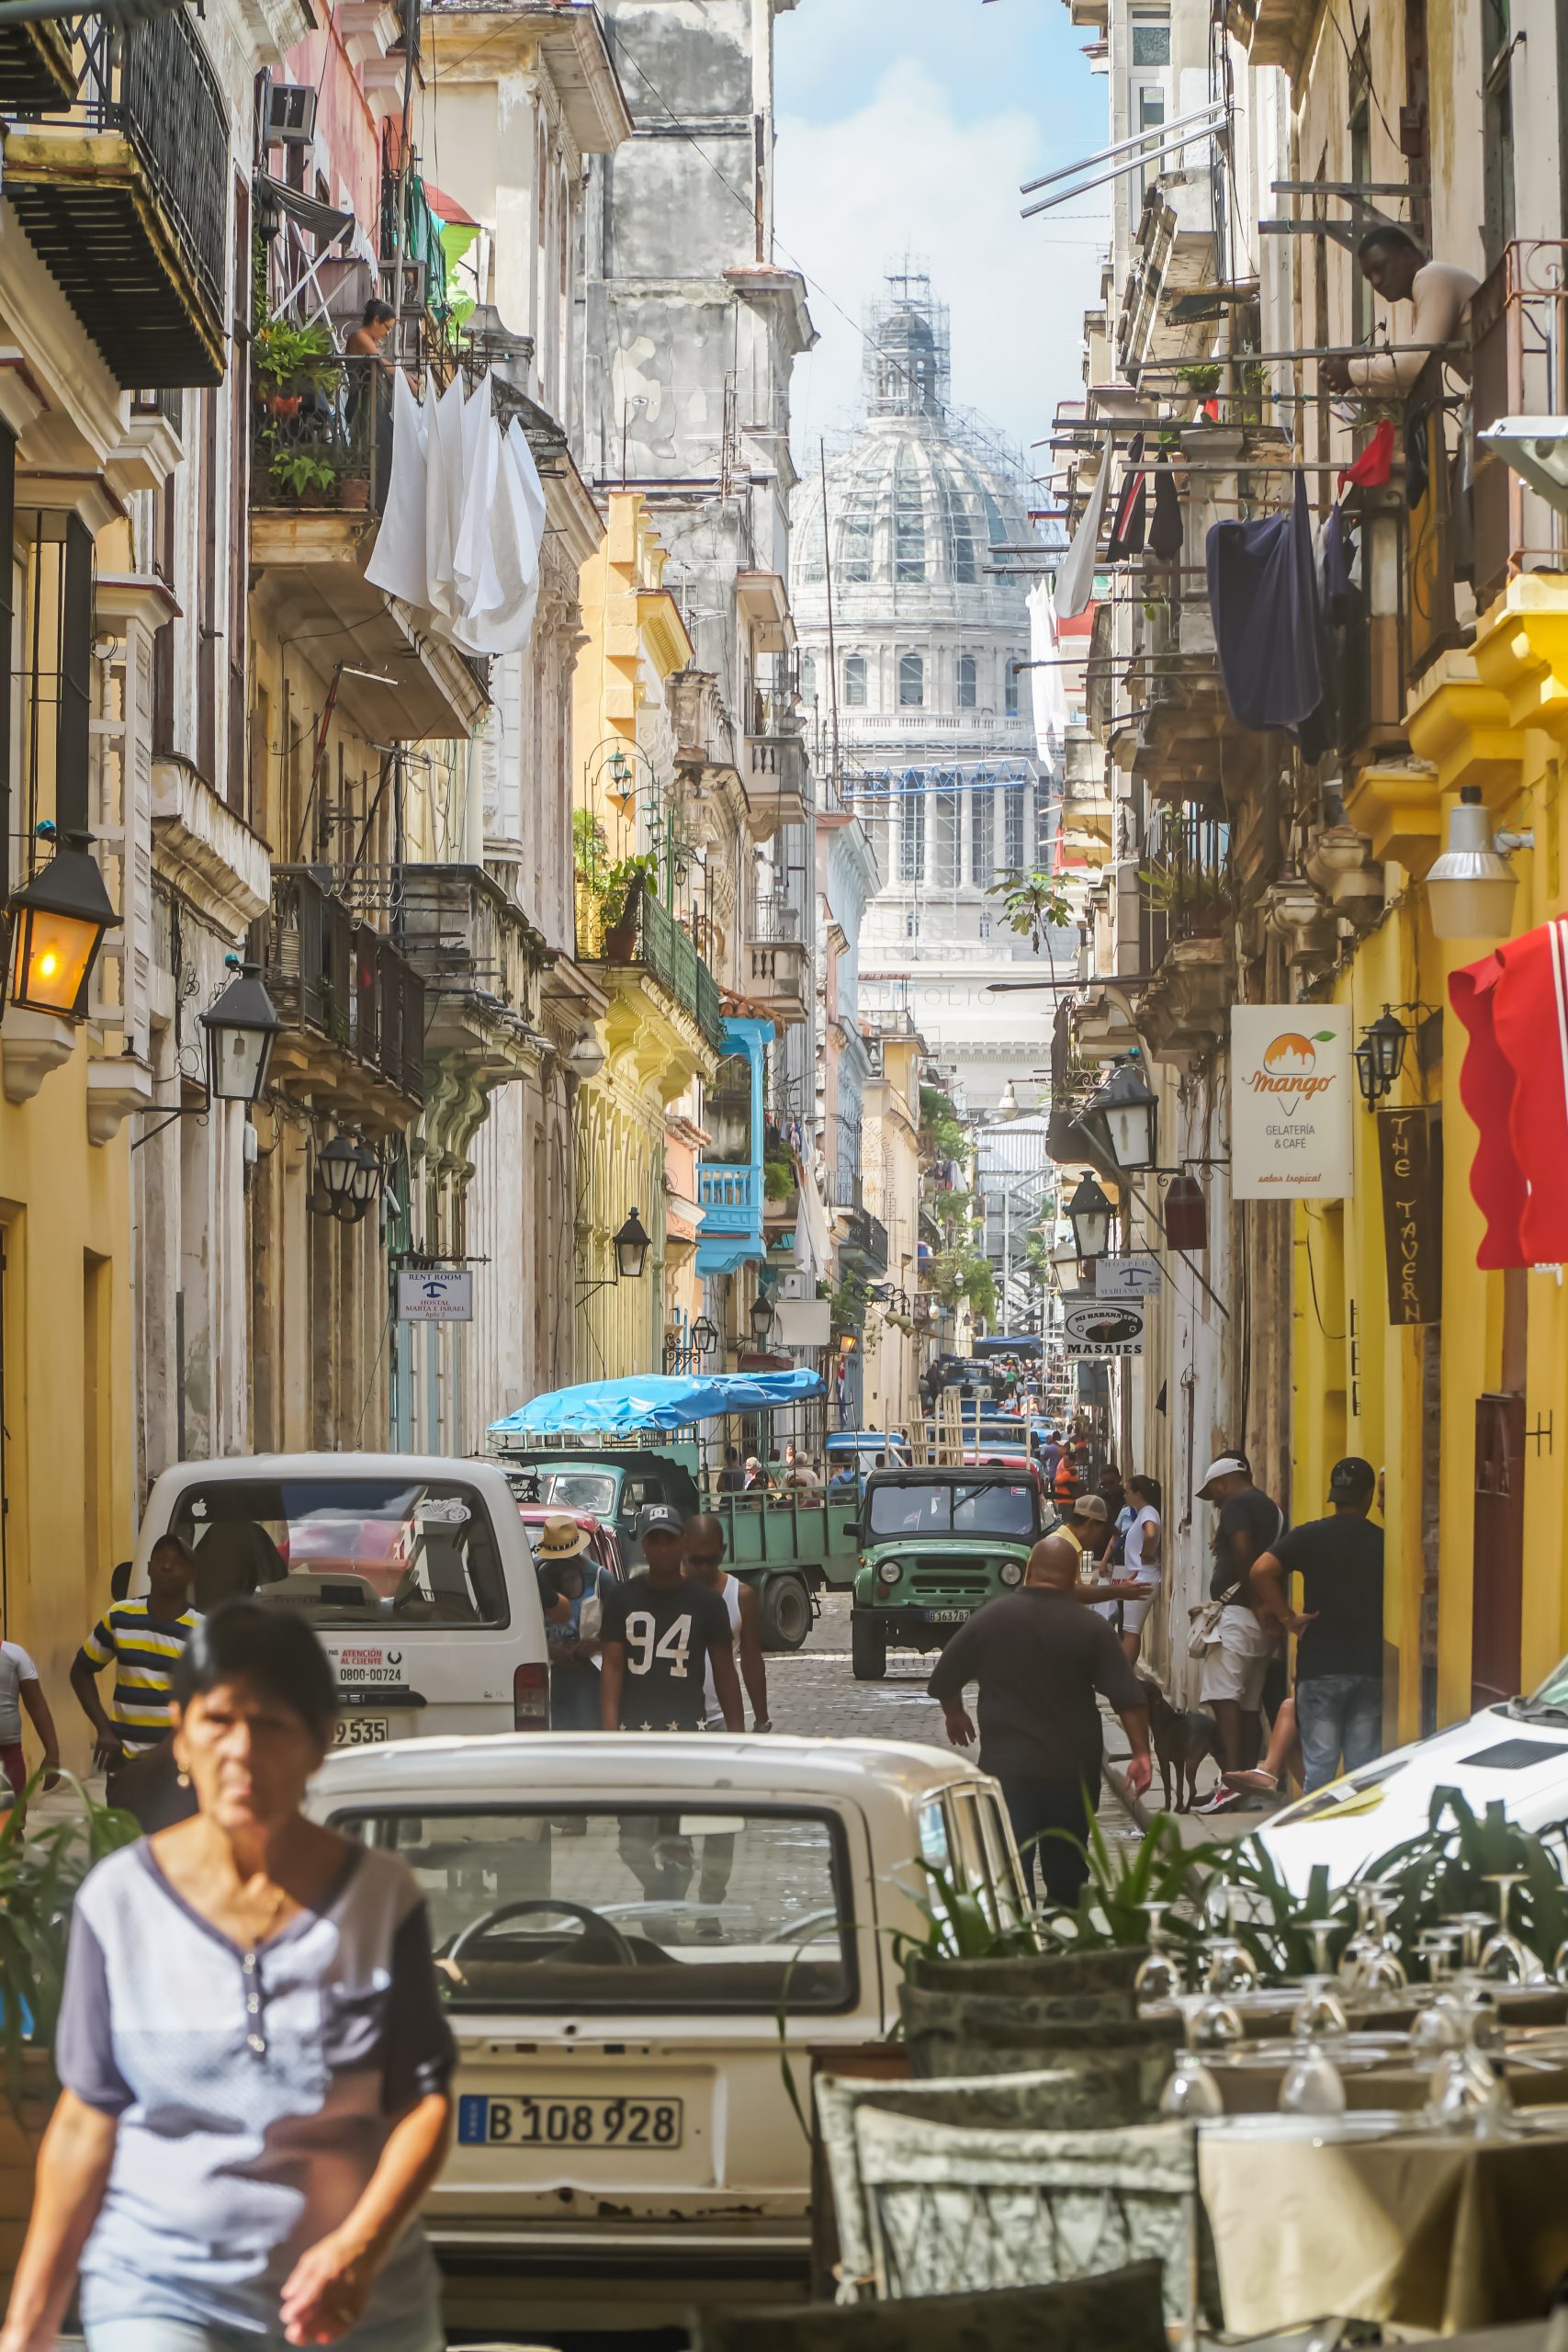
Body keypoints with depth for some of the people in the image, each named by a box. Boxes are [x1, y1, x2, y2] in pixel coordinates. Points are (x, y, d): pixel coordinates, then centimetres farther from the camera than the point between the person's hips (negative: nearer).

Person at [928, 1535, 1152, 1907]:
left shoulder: (989, 1618, -1)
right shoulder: (1091, 1628, -4)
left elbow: (943, 1682, 8)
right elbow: (1129, 1698, -9)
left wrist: (955, 1715, 27)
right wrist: (1141, 1754, -3)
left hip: (1006, 1767, -1)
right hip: (1073, 1770, 1)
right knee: (1066, 1870, 16)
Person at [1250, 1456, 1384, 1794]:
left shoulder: (1309, 1536, -2)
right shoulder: (1382, 1543, 2)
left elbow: (1261, 1571, -15)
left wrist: (1287, 1618, -7)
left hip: (1320, 1668, -1)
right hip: (1372, 1669, 1)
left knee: (1319, 1765, 1)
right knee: (1364, 1768, 5)